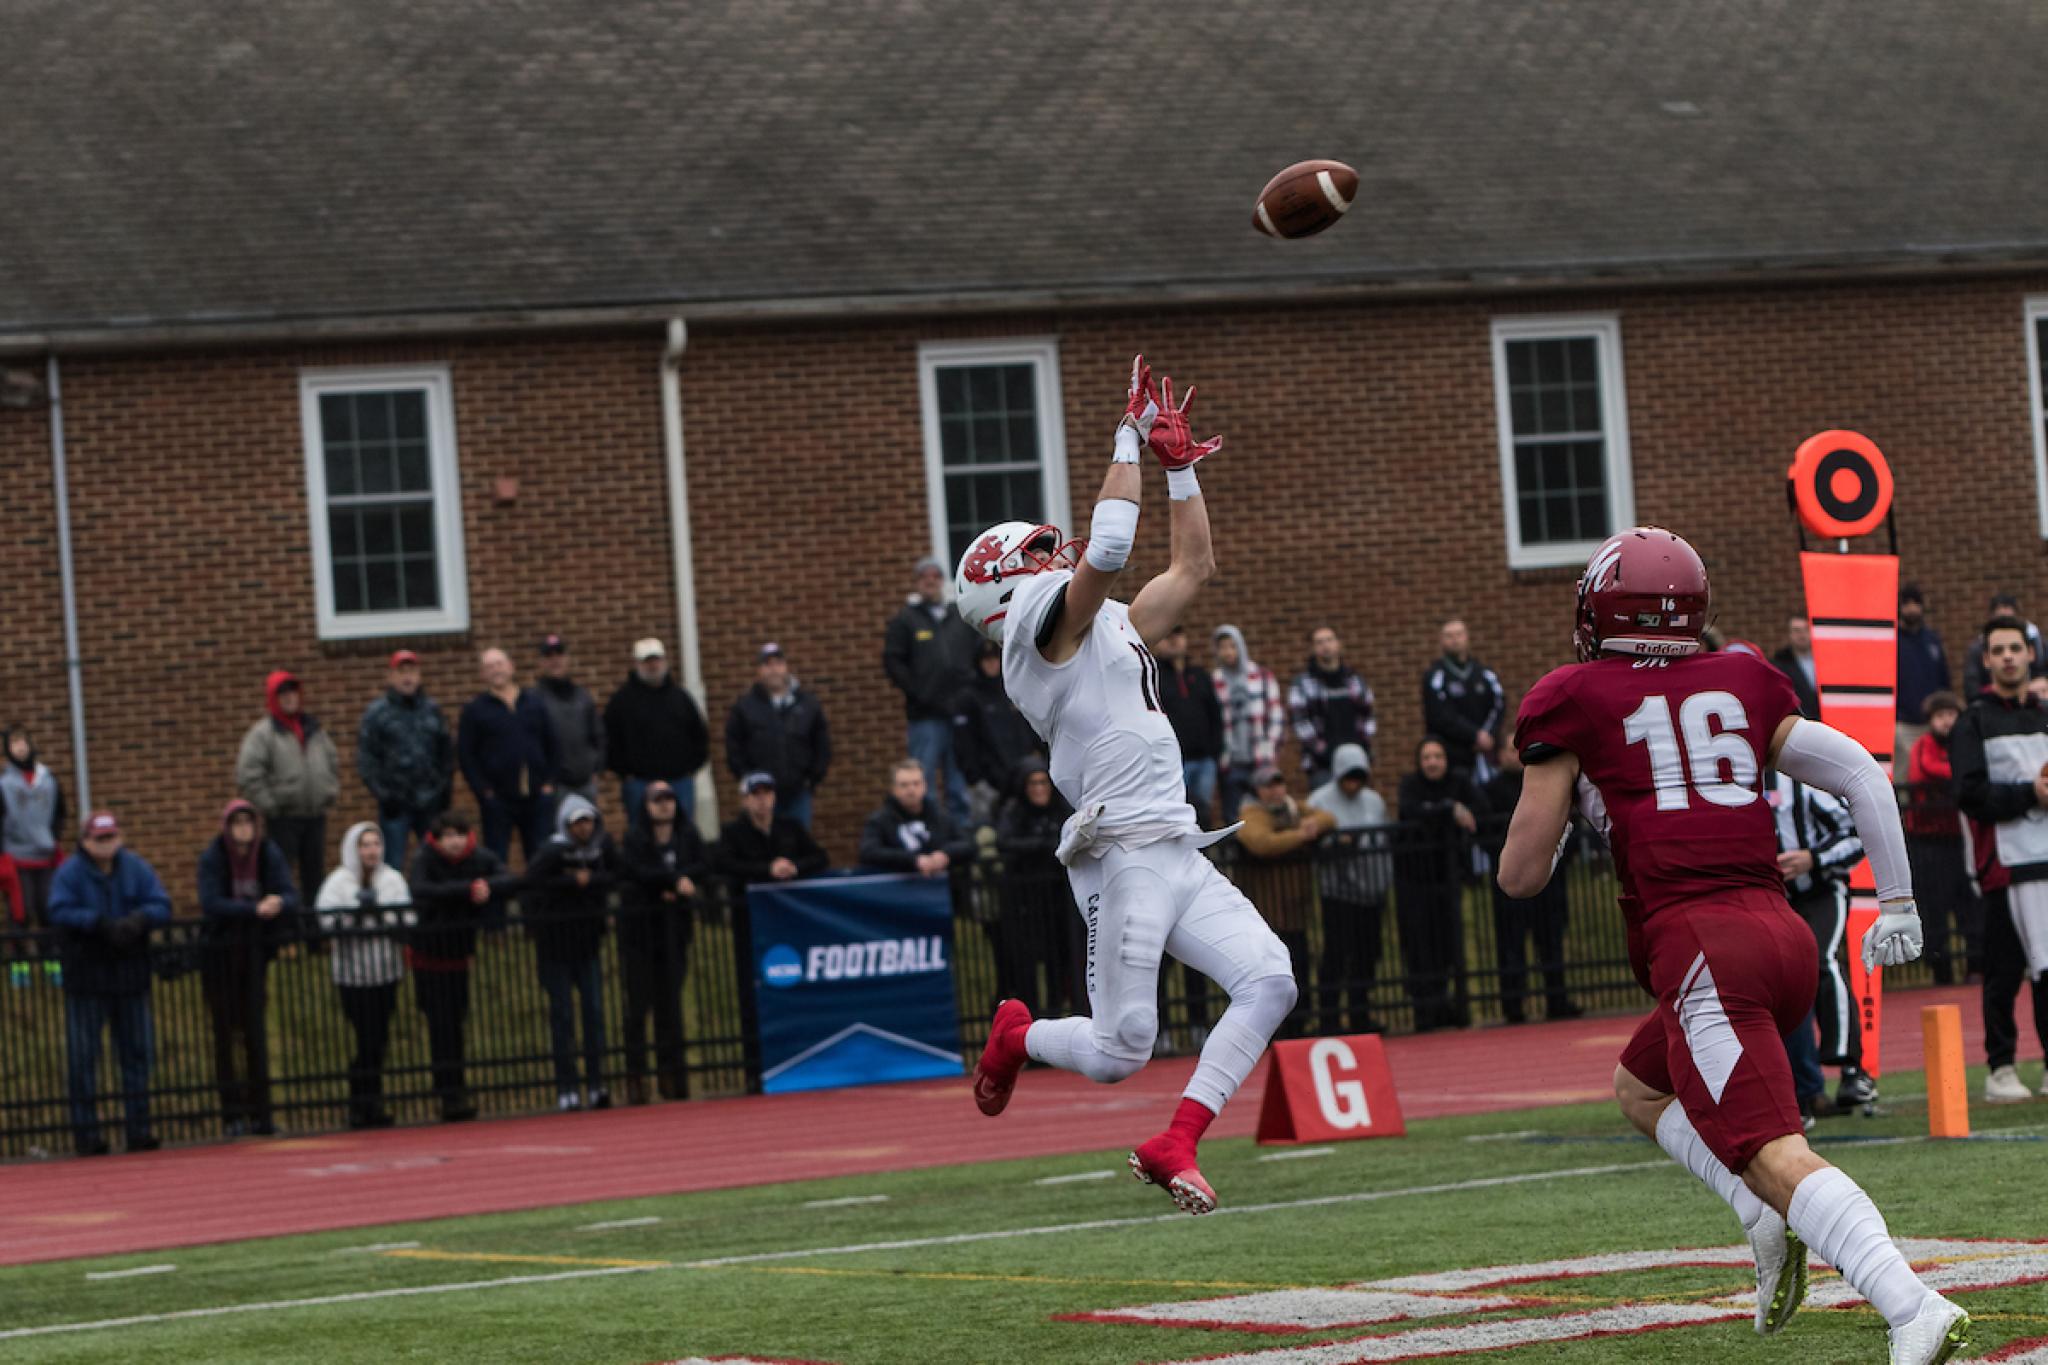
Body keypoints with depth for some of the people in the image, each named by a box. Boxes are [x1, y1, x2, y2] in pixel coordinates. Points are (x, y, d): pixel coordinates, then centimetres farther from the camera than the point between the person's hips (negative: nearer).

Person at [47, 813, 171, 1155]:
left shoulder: (136, 868, 5)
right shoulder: (69, 873, -5)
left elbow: (161, 906, 0)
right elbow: (59, 911, -18)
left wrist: (139, 919, -21)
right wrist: (99, 923, -28)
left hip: (130, 972, 4)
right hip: (85, 975, -4)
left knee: (136, 1051, 8)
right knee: (82, 1056, -3)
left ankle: (139, 1130, 15)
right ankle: (85, 1133, 1)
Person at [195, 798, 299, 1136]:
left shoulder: (270, 855, -2)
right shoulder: (212, 859, -10)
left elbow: (291, 898, -9)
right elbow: (211, 904, -22)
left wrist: (278, 903, -33)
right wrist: (255, 908, -31)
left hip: (254, 951, 2)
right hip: (219, 953, -2)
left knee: (255, 1031, 0)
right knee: (225, 1031, -1)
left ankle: (260, 1112, 3)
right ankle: (232, 1113, 1)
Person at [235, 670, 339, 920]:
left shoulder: (314, 730, 12)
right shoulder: (262, 734, -7)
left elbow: (333, 763, 23)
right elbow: (247, 775, -12)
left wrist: (330, 793, 10)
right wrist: (268, 804, -13)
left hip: (316, 814, 6)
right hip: (283, 818, -6)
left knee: (315, 873, 11)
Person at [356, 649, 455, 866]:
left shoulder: (432, 709, 10)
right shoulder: (377, 713, -1)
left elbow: (447, 751, 15)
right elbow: (366, 759, -5)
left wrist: (446, 788, 7)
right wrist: (382, 794, -11)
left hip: (431, 802, 3)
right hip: (395, 804, -3)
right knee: (393, 865, -3)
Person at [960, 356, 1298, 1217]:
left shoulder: (1114, 629, 22)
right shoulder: (1041, 626, -4)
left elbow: (1193, 566, 28)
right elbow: (1108, 548, -18)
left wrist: (1179, 461, 22)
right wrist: (1131, 439, -10)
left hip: (1181, 856, 9)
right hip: (1123, 859, -8)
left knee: (1269, 983, -10)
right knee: (1120, 1051, -6)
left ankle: (1173, 1147, -9)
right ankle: (1017, 1036, 26)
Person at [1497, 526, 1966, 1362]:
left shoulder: (1573, 703, 6)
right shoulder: (1743, 685, 19)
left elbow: (1522, 875, 7)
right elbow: (1860, 774, 14)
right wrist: (1897, 903, 20)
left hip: (1700, 945, -7)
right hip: (1783, 934, 7)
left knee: (1777, 1159, -17)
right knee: (1640, 1085, 28)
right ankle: (1769, 1222, 7)